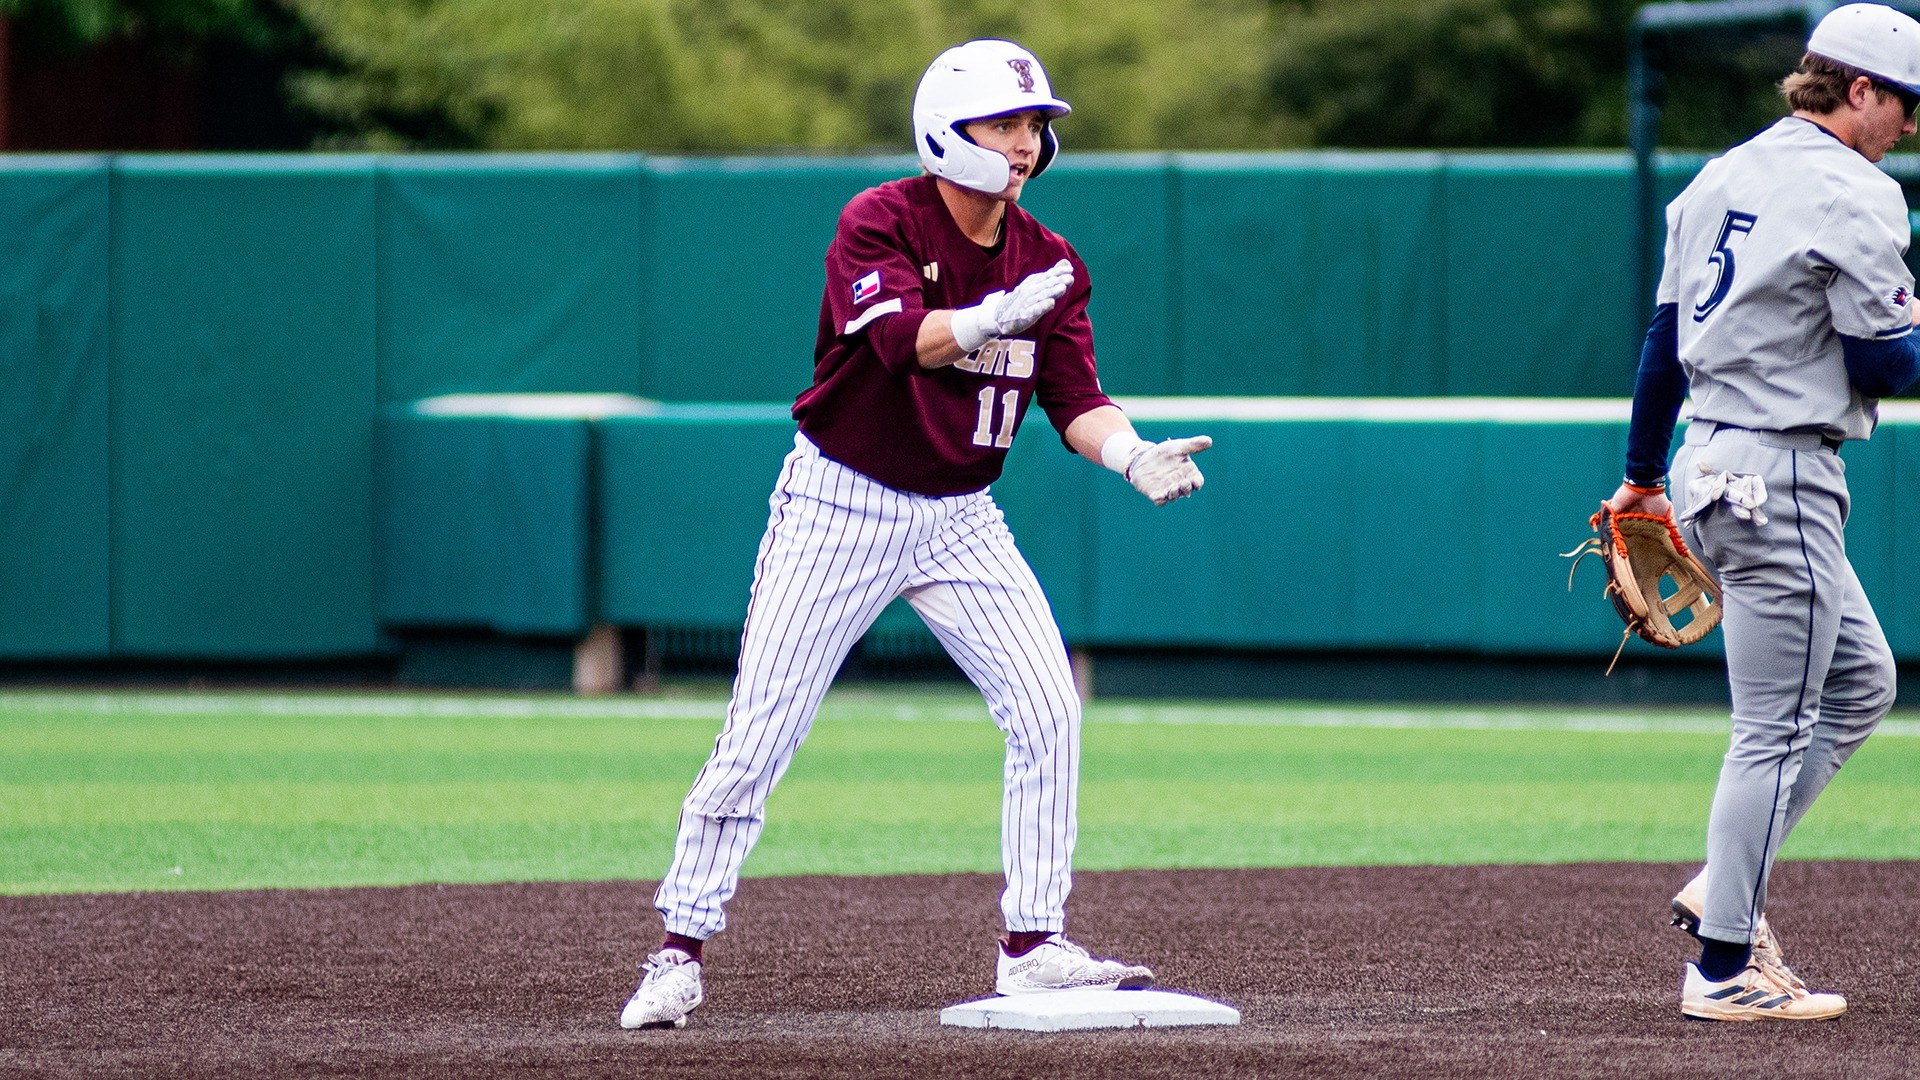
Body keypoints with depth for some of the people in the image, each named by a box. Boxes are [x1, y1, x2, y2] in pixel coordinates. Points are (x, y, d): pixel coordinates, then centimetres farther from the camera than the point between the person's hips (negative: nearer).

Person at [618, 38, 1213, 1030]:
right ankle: (679, 956, 6)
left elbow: (1076, 401, -5)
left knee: (1048, 713, -9)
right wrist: (996, 317, -50)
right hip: (839, 503, -4)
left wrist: (1133, 455, -26)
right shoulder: (878, 224, -15)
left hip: (958, 519, 5)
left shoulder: (1047, 263, 0)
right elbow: (905, 337, -32)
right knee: (755, 742, -5)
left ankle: (1032, 948, -1)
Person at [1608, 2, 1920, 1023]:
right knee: (1776, 729, -4)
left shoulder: (1721, 176, 13)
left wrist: (1643, 471, 23)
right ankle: (1726, 968, -3)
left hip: (1708, 471, 9)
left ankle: (1728, 883, 12)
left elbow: (1665, 335, 17)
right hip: (1782, 479, -9)